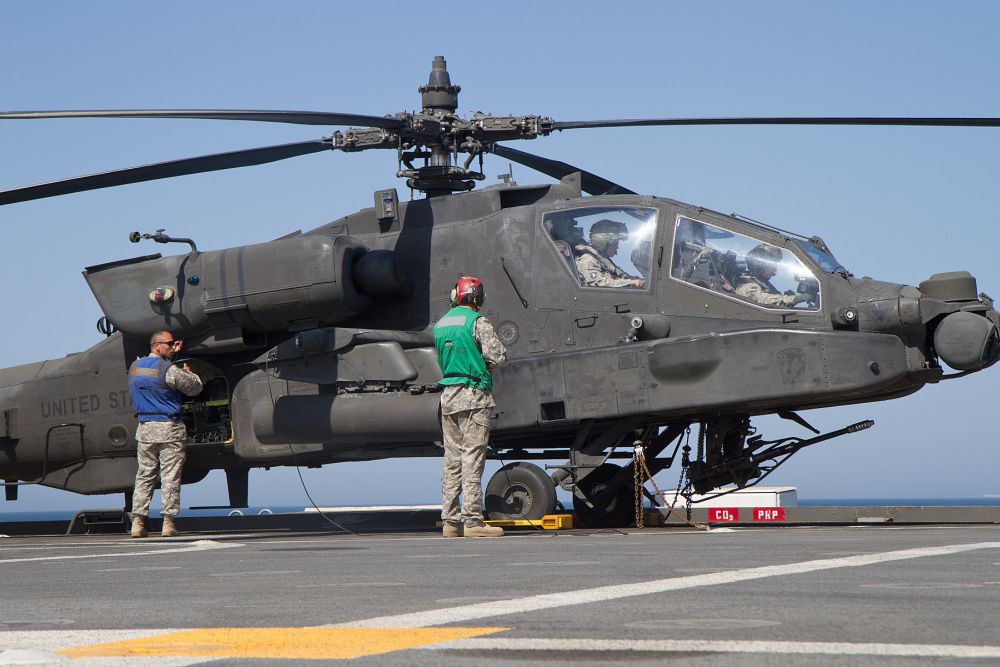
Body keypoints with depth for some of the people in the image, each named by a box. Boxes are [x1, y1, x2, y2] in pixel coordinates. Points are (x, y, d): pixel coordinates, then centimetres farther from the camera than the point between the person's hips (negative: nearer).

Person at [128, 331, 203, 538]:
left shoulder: (134, 366, 9)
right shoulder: (169, 370, -12)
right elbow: (195, 387, -3)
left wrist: (171, 353, 33)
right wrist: (188, 372, 16)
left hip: (144, 428, 6)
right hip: (169, 428, -6)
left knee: (144, 474, 10)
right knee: (170, 477, -1)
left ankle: (137, 520, 5)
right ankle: (168, 521, -2)